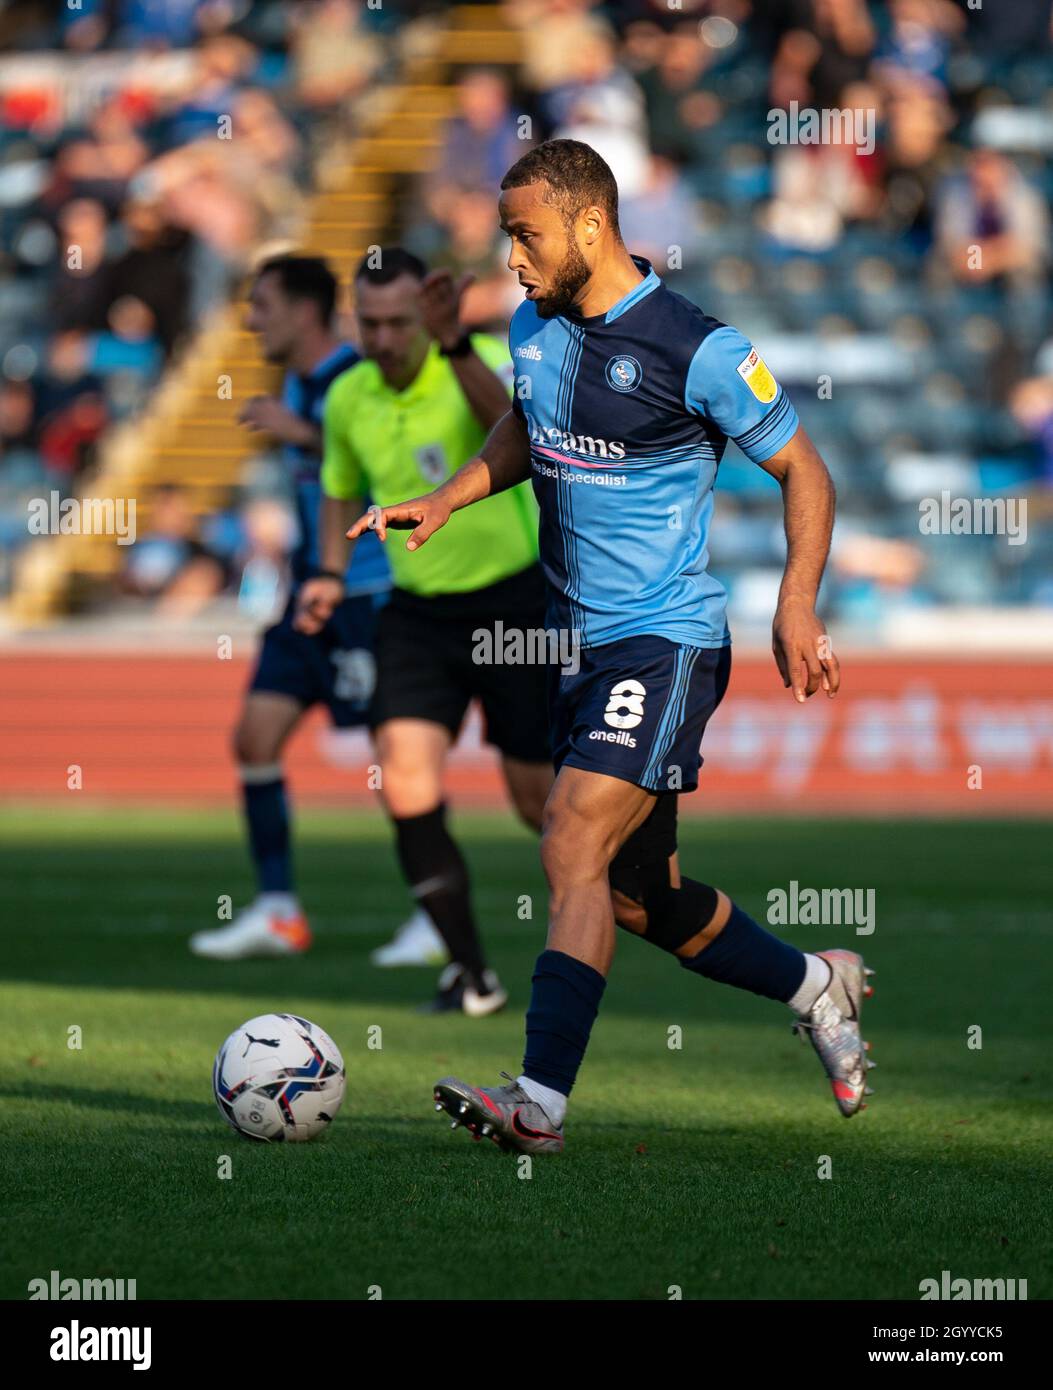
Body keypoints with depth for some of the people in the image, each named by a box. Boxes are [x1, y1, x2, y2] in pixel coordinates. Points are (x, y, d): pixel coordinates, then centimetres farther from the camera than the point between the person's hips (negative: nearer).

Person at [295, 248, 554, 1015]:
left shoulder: (485, 361, -14)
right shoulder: (348, 398, 2)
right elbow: (343, 489, 21)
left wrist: (456, 345, -51)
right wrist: (332, 573, 6)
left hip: (513, 601, -4)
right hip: (419, 613, 4)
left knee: (537, 797, 1)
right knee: (406, 783, -14)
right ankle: (471, 973, -5)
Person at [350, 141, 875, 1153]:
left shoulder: (697, 351, -13)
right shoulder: (532, 325, 7)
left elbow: (802, 471, -4)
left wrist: (796, 606, -16)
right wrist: (446, 500, 10)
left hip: (665, 643, -8)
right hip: (582, 645, 8)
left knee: (573, 846, -23)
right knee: (640, 896, 14)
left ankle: (539, 1100, -27)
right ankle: (817, 987, 37)